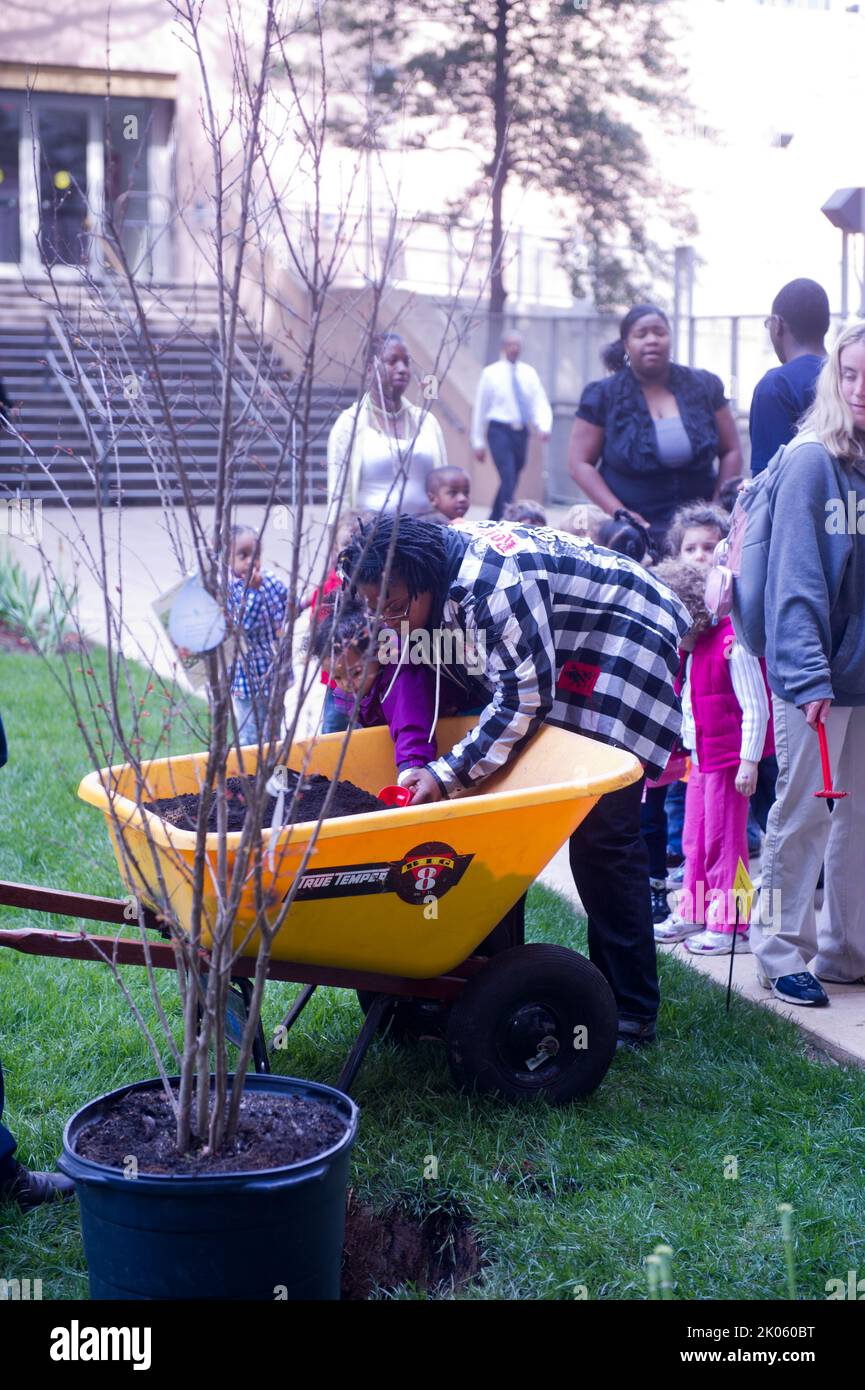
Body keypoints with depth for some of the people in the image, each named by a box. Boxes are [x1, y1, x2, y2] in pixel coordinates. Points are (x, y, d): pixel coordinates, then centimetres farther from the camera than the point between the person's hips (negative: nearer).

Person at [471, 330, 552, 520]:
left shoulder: (529, 373, 8)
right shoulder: (491, 373, -1)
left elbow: (541, 403, 1)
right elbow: (480, 409, 1)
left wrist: (544, 427, -19)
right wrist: (478, 442, -1)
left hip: (521, 432, 4)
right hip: (500, 431, -4)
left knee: (511, 481, 11)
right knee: (508, 479, -16)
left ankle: (493, 522, 26)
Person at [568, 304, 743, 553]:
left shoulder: (704, 387, 9)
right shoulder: (603, 396, 3)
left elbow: (731, 451, 11)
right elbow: (580, 463, 0)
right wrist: (619, 513, -11)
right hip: (636, 527, -2)